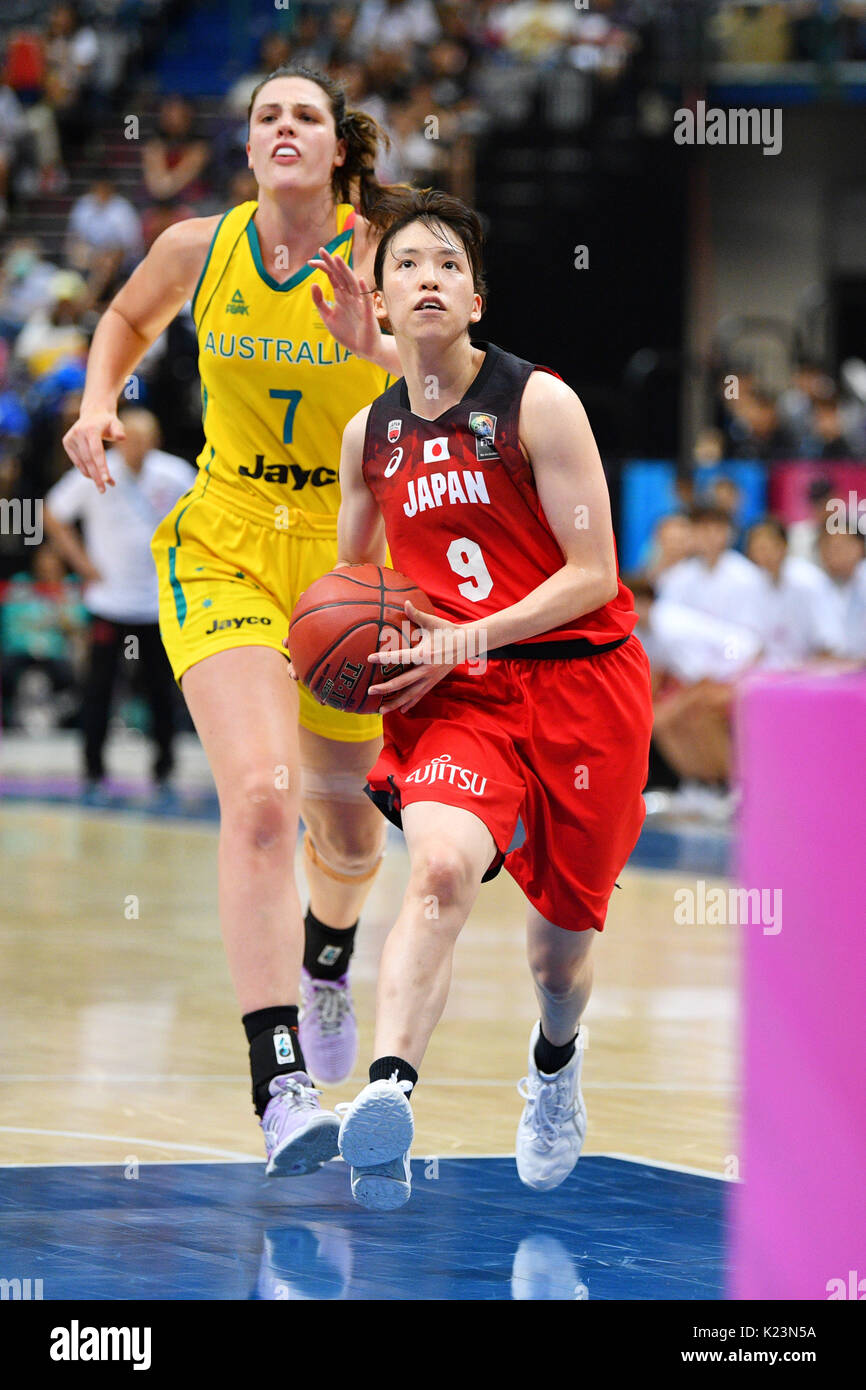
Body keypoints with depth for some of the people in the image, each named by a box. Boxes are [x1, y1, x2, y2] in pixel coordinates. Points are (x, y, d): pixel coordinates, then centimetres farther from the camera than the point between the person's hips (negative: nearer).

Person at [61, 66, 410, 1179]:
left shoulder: (379, 256, -9)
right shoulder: (199, 248, -4)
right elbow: (129, 315, 18)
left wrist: (367, 337, -40)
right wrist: (98, 402, 0)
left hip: (348, 555, 1)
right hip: (224, 550, -1)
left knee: (347, 829, 14)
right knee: (260, 795, -23)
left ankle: (328, 955, 53)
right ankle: (281, 1089, -27)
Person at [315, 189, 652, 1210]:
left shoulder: (538, 404, -9)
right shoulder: (369, 435, 5)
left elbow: (592, 577, -12)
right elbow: (353, 579, 21)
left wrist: (459, 641, -20)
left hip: (579, 678, -2)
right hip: (458, 697, 2)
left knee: (563, 934, 10)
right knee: (440, 865, -29)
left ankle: (554, 1062, 45)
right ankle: (389, 1089, -44)